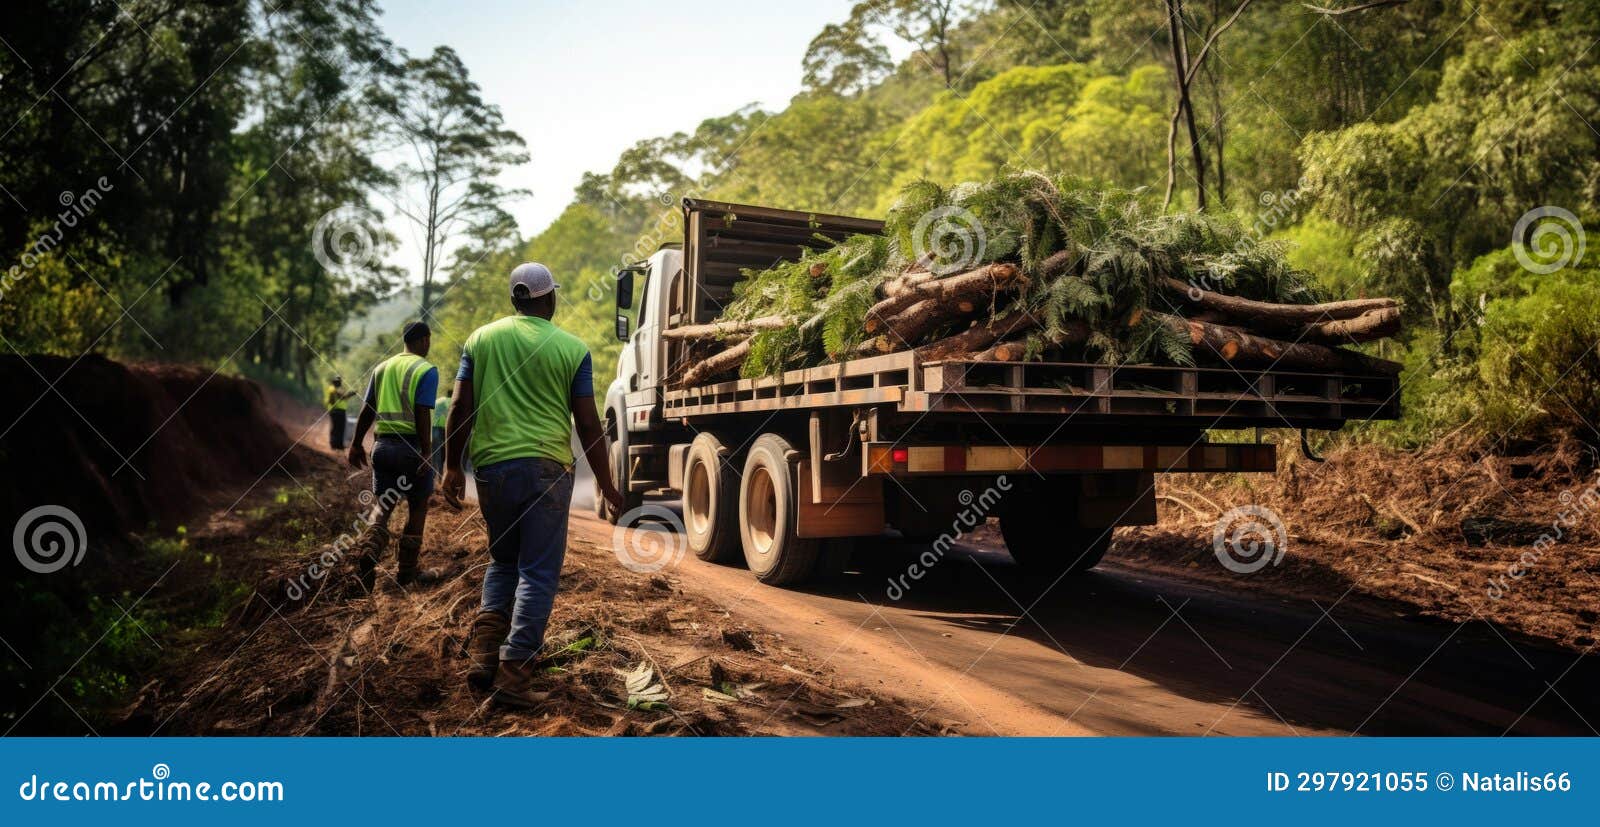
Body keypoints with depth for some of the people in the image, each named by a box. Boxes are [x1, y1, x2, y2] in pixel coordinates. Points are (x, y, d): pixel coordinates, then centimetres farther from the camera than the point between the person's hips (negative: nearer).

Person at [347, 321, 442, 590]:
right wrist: (426, 453, -15)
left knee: (381, 504, 9)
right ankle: (407, 571, 13)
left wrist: (357, 444, 19)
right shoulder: (426, 370, -7)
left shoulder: (382, 367, 12)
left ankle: (369, 548, -19)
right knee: (417, 506, 8)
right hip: (411, 446, -5)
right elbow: (422, 414, -15)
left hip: (383, 445, 5)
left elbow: (367, 410, 12)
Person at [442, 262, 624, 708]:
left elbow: (461, 408, 6)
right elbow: (588, 424, 1)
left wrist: (452, 467, 16)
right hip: (547, 468, -3)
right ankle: (513, 672, 0)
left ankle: (484, 654, 6)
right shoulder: (572, 348, 1)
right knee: (538, 574, 3)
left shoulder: (481, 338, 8)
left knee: (502, 561, 21)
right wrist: (605, 484, 9)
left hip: (492, 466, 3)